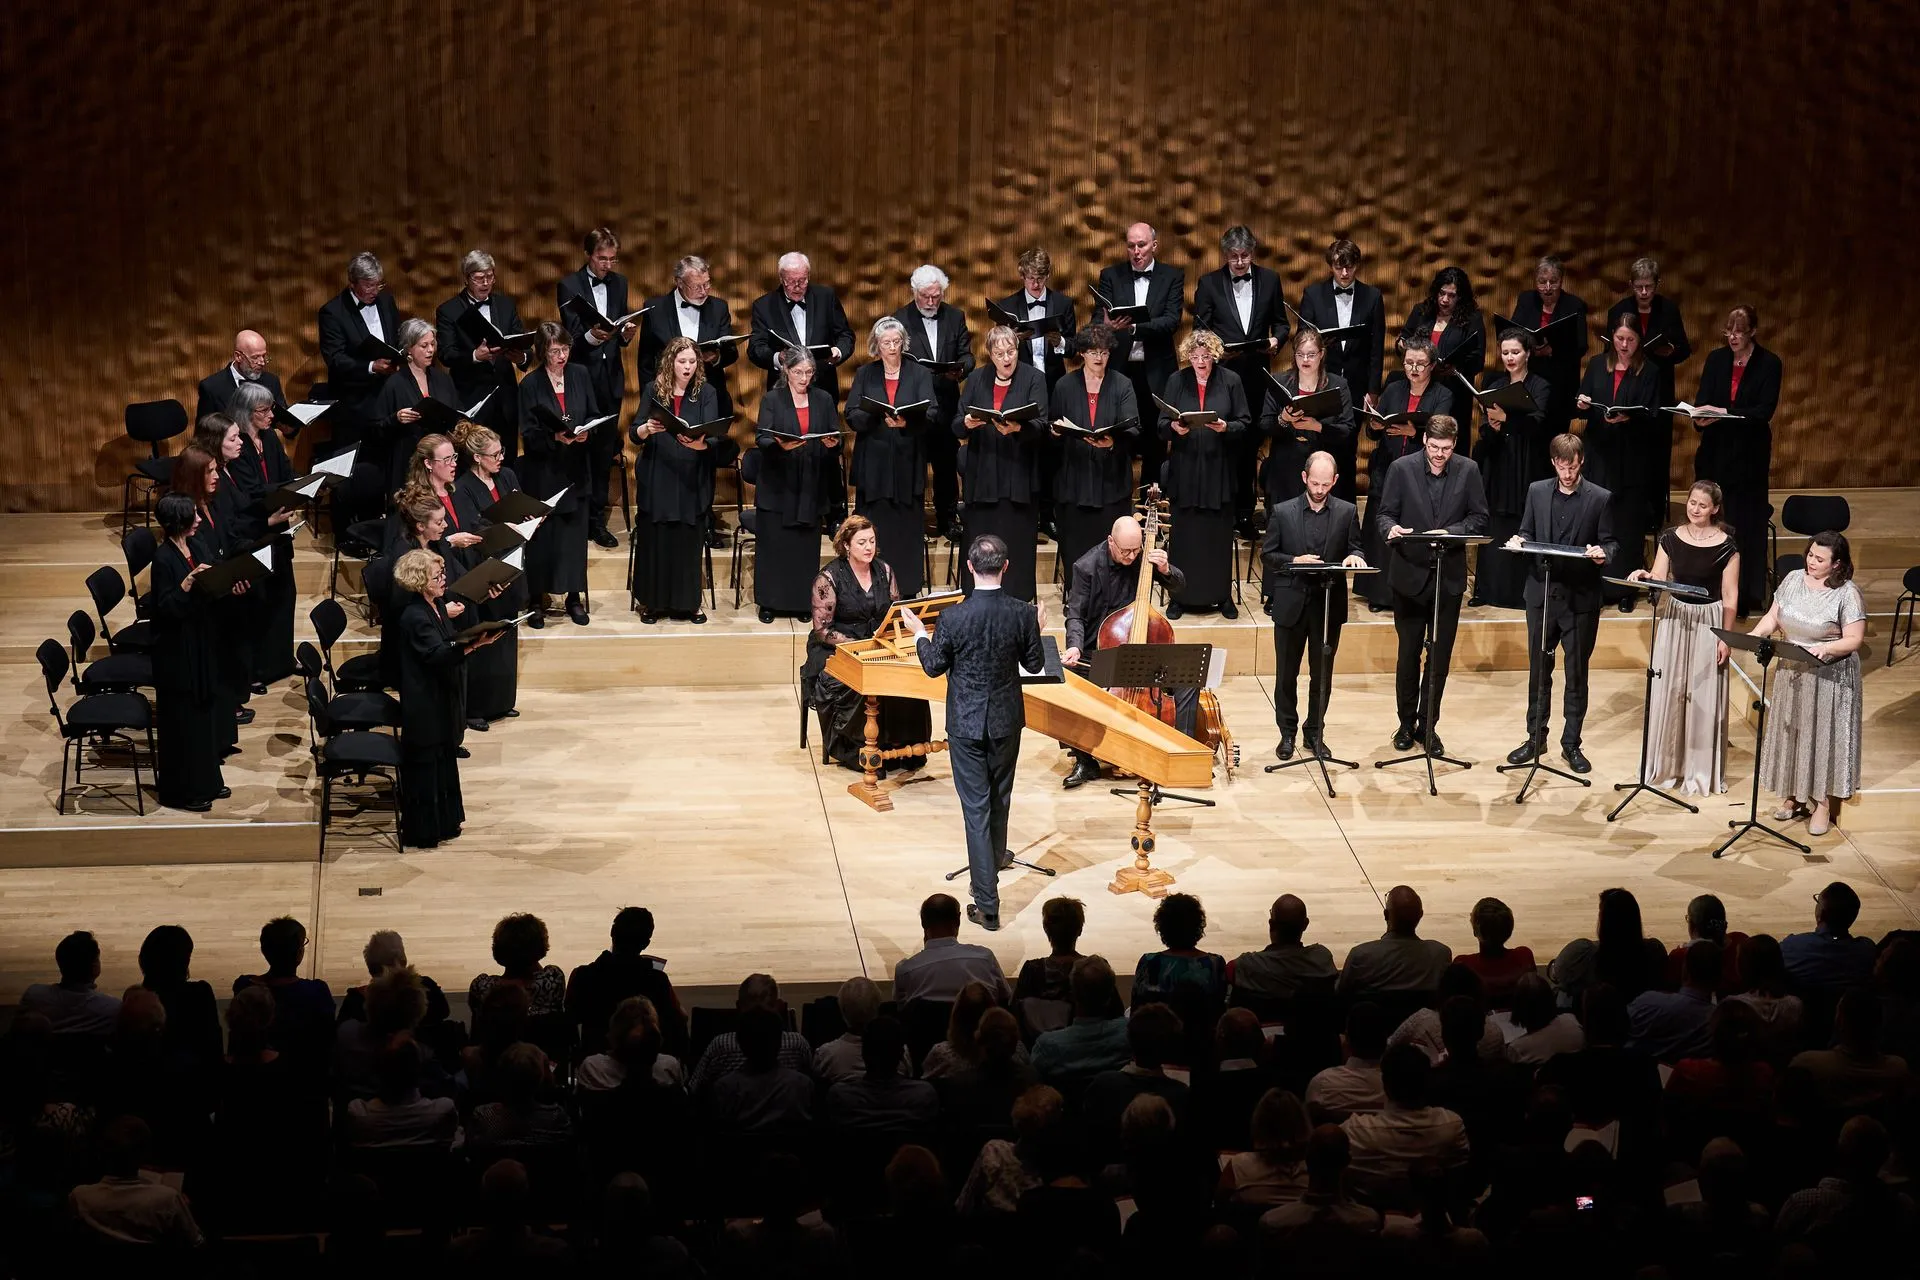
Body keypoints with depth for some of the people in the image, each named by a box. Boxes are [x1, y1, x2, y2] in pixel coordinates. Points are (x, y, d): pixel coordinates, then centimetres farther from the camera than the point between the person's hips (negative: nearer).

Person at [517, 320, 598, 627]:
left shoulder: (581, 375, 3)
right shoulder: (530, 385, -7)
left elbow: (595, 415, 8)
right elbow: (529, 435, -8)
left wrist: (585, 431, -13)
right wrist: (555, 438, -25)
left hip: (576, 469, 3)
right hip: (544, 471, -3)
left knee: (575, 532, 6)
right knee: (542, 535, 1)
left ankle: (574, 596, 17)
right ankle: (538, 599, 10)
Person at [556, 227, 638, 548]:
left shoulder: (619, 283, 10)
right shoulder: (569, 286, -5)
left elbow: (620, 333, 12)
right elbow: (571, 337, -11)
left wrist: (625, 334, -10)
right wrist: (590, 337, -31)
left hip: (611, 377, 4)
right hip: (582, 375, -4)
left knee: (604, 452, 8)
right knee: (580, 451, -3)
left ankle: (598, 521, 14)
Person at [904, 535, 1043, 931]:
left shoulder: (954, 617, -19)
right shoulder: (1022, 613, -12)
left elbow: (933, 667, -6)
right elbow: (1034, 664, 0)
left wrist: (919, 634, 12)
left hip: (965, 723, -3)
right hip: (1006, 720, 3)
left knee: (976, 807, 1)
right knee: (999, 797, 25)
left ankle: (988, 905, -2)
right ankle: (995, 858, 51)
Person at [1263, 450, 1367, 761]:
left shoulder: (1347, 512, 2)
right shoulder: (1282, 512, -1)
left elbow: (1356, 551, 4)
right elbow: (1267, 555, 1)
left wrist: (1354, 557, -20)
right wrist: (1294, 561, -16)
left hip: (1329, 605, 1)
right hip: (1291, 604, -1)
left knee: (1322, 674, 8)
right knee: (1286, 674, 8)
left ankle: (1315, 733, 22)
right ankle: (1287, 733, 21)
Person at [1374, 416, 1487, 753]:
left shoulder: (1468, 471, -1)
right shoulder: (1402, 469, -5)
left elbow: (1479, 518, 0)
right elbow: (1384, 514, -3)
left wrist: (1451, 531, -18)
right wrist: (1390, 528, -26)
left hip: (1449, 575, 1)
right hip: (1410, 573, -1)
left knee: (1441, 655, 7)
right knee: (1408, 652, 6)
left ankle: (1428, 725, 18)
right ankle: (1407, 723, 20)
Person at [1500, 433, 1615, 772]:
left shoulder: (1599, 498, -2)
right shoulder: (1537, 491, 6)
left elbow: (1609, 542, 0)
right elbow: (1528, 532, 12)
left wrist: (1602, 553, -22)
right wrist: (1519, 540, -11)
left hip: (1581, 596, -3)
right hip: (1542, 592, 3)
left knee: (1577, 674, 4)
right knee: (1538, 670, 11)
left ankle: (1571, 743, 13)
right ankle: (1536, 738, 22)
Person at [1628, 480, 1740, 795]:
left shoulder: (1726, 545, -7)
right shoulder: (1670, 538, 2)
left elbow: (1730, 595, -6)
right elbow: (1659, 580, 1)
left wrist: (1726, 636, -9)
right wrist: (1645, 576, -21)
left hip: (1709, 621, -3)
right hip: (1675, 618, 3)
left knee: (1703, 696, 1)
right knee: (1668, 690, 8)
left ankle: (1701, 769, 12)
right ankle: (1666, 765, 20)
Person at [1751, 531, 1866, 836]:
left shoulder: (1847, 594, -15)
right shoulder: (1793, 580, 1)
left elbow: (1854, 640, -16)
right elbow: (1773, 617, 6)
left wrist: (1826, 648, -32)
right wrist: (1754, 634, -12)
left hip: (1828, 677, -5)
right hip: (1791, 673, 5)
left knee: (1823, 735, 1)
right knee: (1791, 732, 13)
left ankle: (1824, 804, 10)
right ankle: (1794, 796, 27)